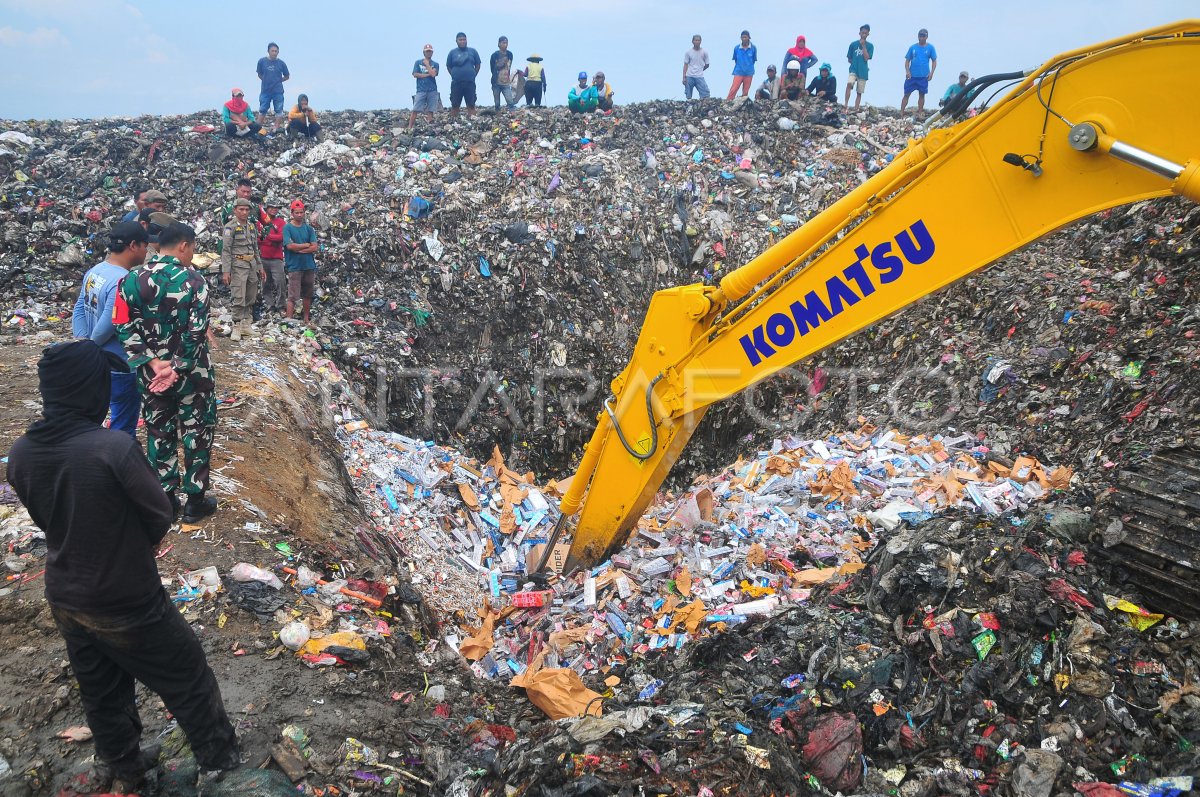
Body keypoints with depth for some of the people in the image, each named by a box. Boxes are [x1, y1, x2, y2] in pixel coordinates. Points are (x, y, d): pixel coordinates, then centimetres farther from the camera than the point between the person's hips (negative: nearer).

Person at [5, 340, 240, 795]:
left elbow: (46, 518, 4)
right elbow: (161, 515, -18)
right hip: (128, 604, -6)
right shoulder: (113, 447, -31)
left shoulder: (20, 455, -11)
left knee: (100, 693, 27)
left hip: (65, 603, 6)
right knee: (188, 679, 17)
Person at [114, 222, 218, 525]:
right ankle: (195, 501, 19)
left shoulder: (132, 280, -3)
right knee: (197, 434, 10)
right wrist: (176, 370, -14)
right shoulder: (194, 281, -16)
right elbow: (195, 334, -20)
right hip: (191, 374, -4)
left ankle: (165, 499, 28)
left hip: (151, 374, 4)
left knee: (159, 435, 16)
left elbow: (126, 329, -7)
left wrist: (153, 363, -11)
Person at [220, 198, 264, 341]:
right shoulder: (230, 227, -7)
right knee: (239, 297, -10)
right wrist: (225, 271, -16)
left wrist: (260, 267, 17)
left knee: (251, 297, 10)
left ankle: (245, 324, 19)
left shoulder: (252, 226, 12)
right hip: (238, 265, -7)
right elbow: (225, 250, -10)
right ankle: (236, 327, -5)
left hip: (252, 265, 7)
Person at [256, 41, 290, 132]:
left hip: (278, 91, 0)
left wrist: (278, 81, 1)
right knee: (262, 110, 4)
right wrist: (267, 81, 1)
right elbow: (259, 74, 10)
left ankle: (276, 129, 13)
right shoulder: (262, 61, -2)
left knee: (278, 111, 4)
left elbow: (287, 77, 7)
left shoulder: (281, 63, -2)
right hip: (265, 91, 0)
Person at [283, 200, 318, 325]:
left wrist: (299, 249, -9)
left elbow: (315, 248, 1)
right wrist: (306, 245, -4)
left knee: (308, 295, 12)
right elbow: (290, 245, -14)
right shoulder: (287, 228, -1)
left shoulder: (309, 228, 10)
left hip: (309, 266, 4)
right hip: (294, 266, -4)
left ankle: (306, 319, 22)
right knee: (293, 296, -6)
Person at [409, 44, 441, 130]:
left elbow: (433, 74, -8)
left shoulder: (435, 64, 10)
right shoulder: (418, 63, 10)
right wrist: (428, 75, -4)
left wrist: (427, 64, -1)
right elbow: (415, 74, -2)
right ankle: (409, 128, -7)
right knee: (415, 110, -7)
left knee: (430, 111, -1)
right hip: (421, 90, -1)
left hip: (432, 91, 1)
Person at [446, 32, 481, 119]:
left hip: (470, 82, 0)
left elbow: (478, 64, 12)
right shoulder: (452, 52, 6)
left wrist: (473, 75, 6)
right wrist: (455, 75, 5)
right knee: (454, 105, 1)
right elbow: (448, 66, 11)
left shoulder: (472, 51, 6)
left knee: (471, 105, 0)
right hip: (456, 83, 0)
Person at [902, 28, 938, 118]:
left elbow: (934, 61, 5)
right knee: (906, 94, 0)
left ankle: (919, 114, 12)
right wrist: (907, 71, -8)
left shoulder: (930, 47, 3)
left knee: (921, 95, 6)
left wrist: (931, 73, -7)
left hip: (924, 76, -1)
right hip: (912, 76, 1)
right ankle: (901, 113, 2)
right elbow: (907, 61, 8)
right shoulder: (913, 47, 5)